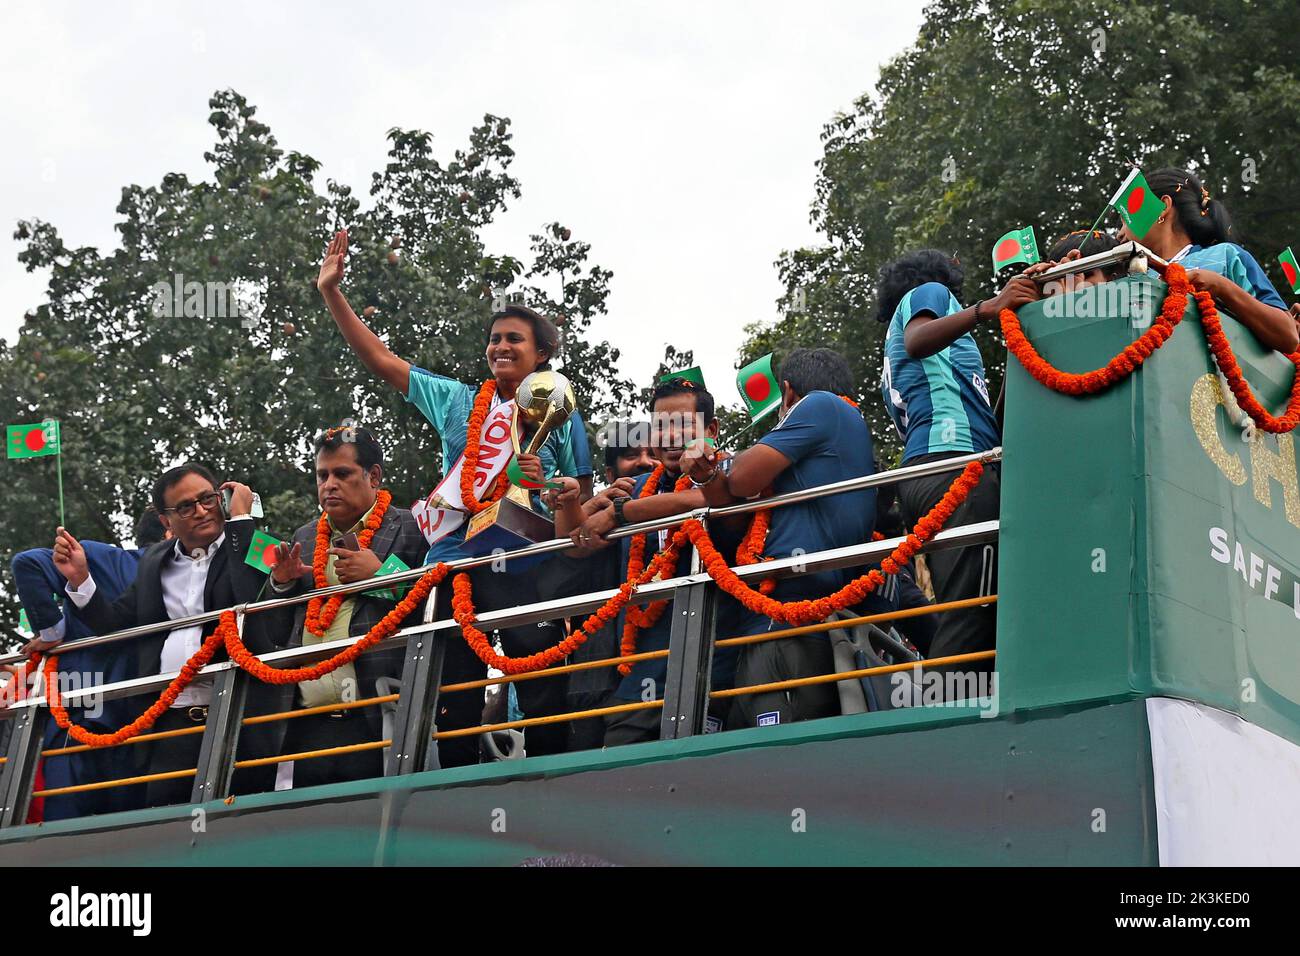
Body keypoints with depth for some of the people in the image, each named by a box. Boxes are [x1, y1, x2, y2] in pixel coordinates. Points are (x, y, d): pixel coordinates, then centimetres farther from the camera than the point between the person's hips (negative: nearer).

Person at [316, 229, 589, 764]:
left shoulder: (560, 417, 7)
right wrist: (331, 294, 9)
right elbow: (380, 359, 13)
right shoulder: (456, 402, 14)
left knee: (544, 700, -5)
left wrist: (545, 485, -11)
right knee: (454, 705, 5)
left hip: (525, 565, -3)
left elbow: (585, 500, 9)